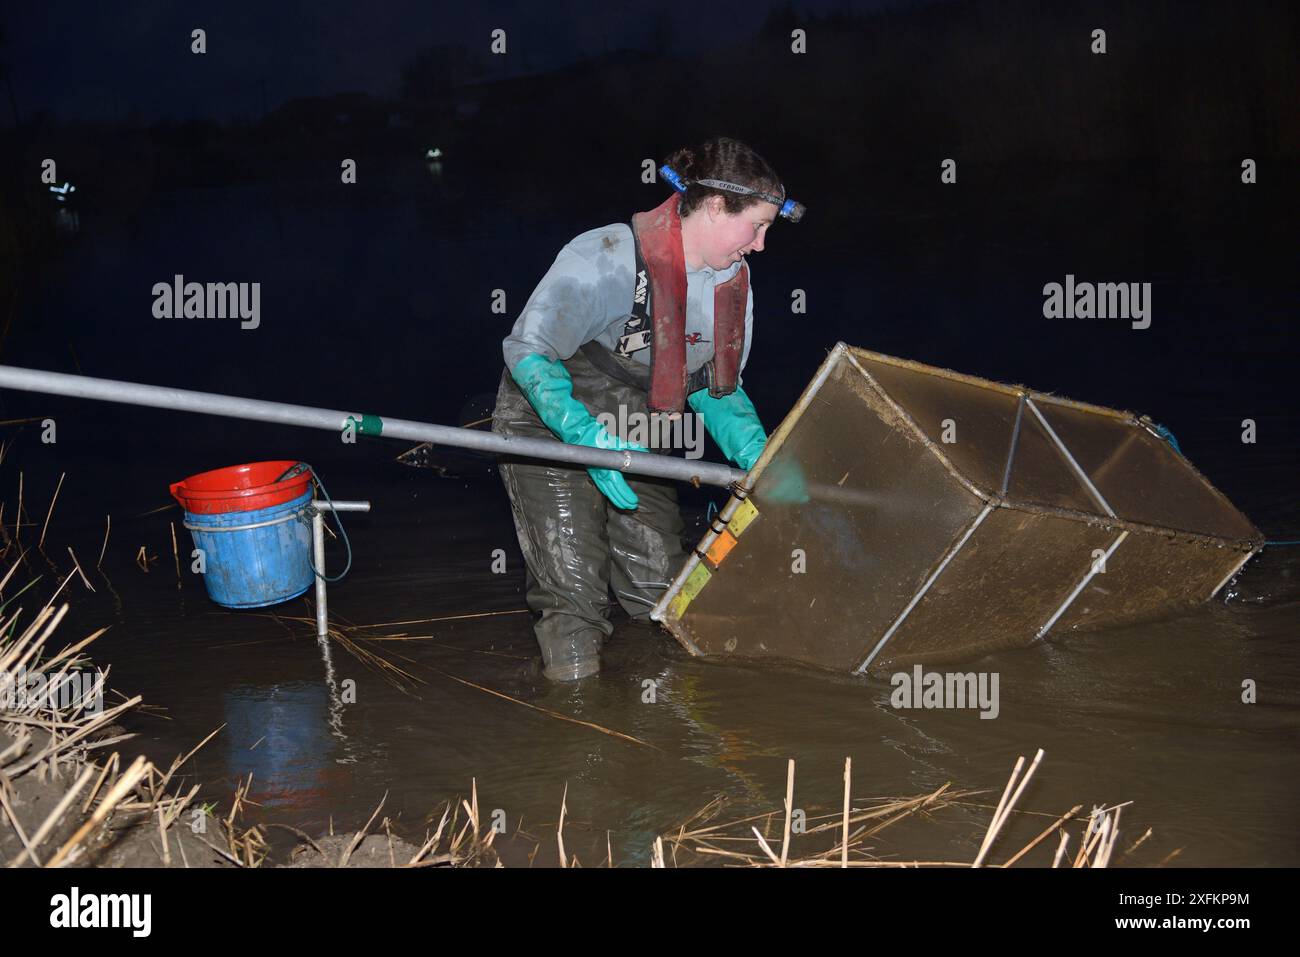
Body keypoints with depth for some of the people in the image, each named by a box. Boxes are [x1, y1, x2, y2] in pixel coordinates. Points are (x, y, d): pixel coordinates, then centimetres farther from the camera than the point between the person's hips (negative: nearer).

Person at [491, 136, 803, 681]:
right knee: (573, 591, -13)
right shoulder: (606, 258, -26)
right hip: (549, 425, -6)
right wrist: (588, 436, -34)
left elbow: (716, 388, 8)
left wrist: (755, 454, -10)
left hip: (635, 439, 6)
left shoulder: (733, 282, -2)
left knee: (661, 591, 0)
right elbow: (527, 351, -23)